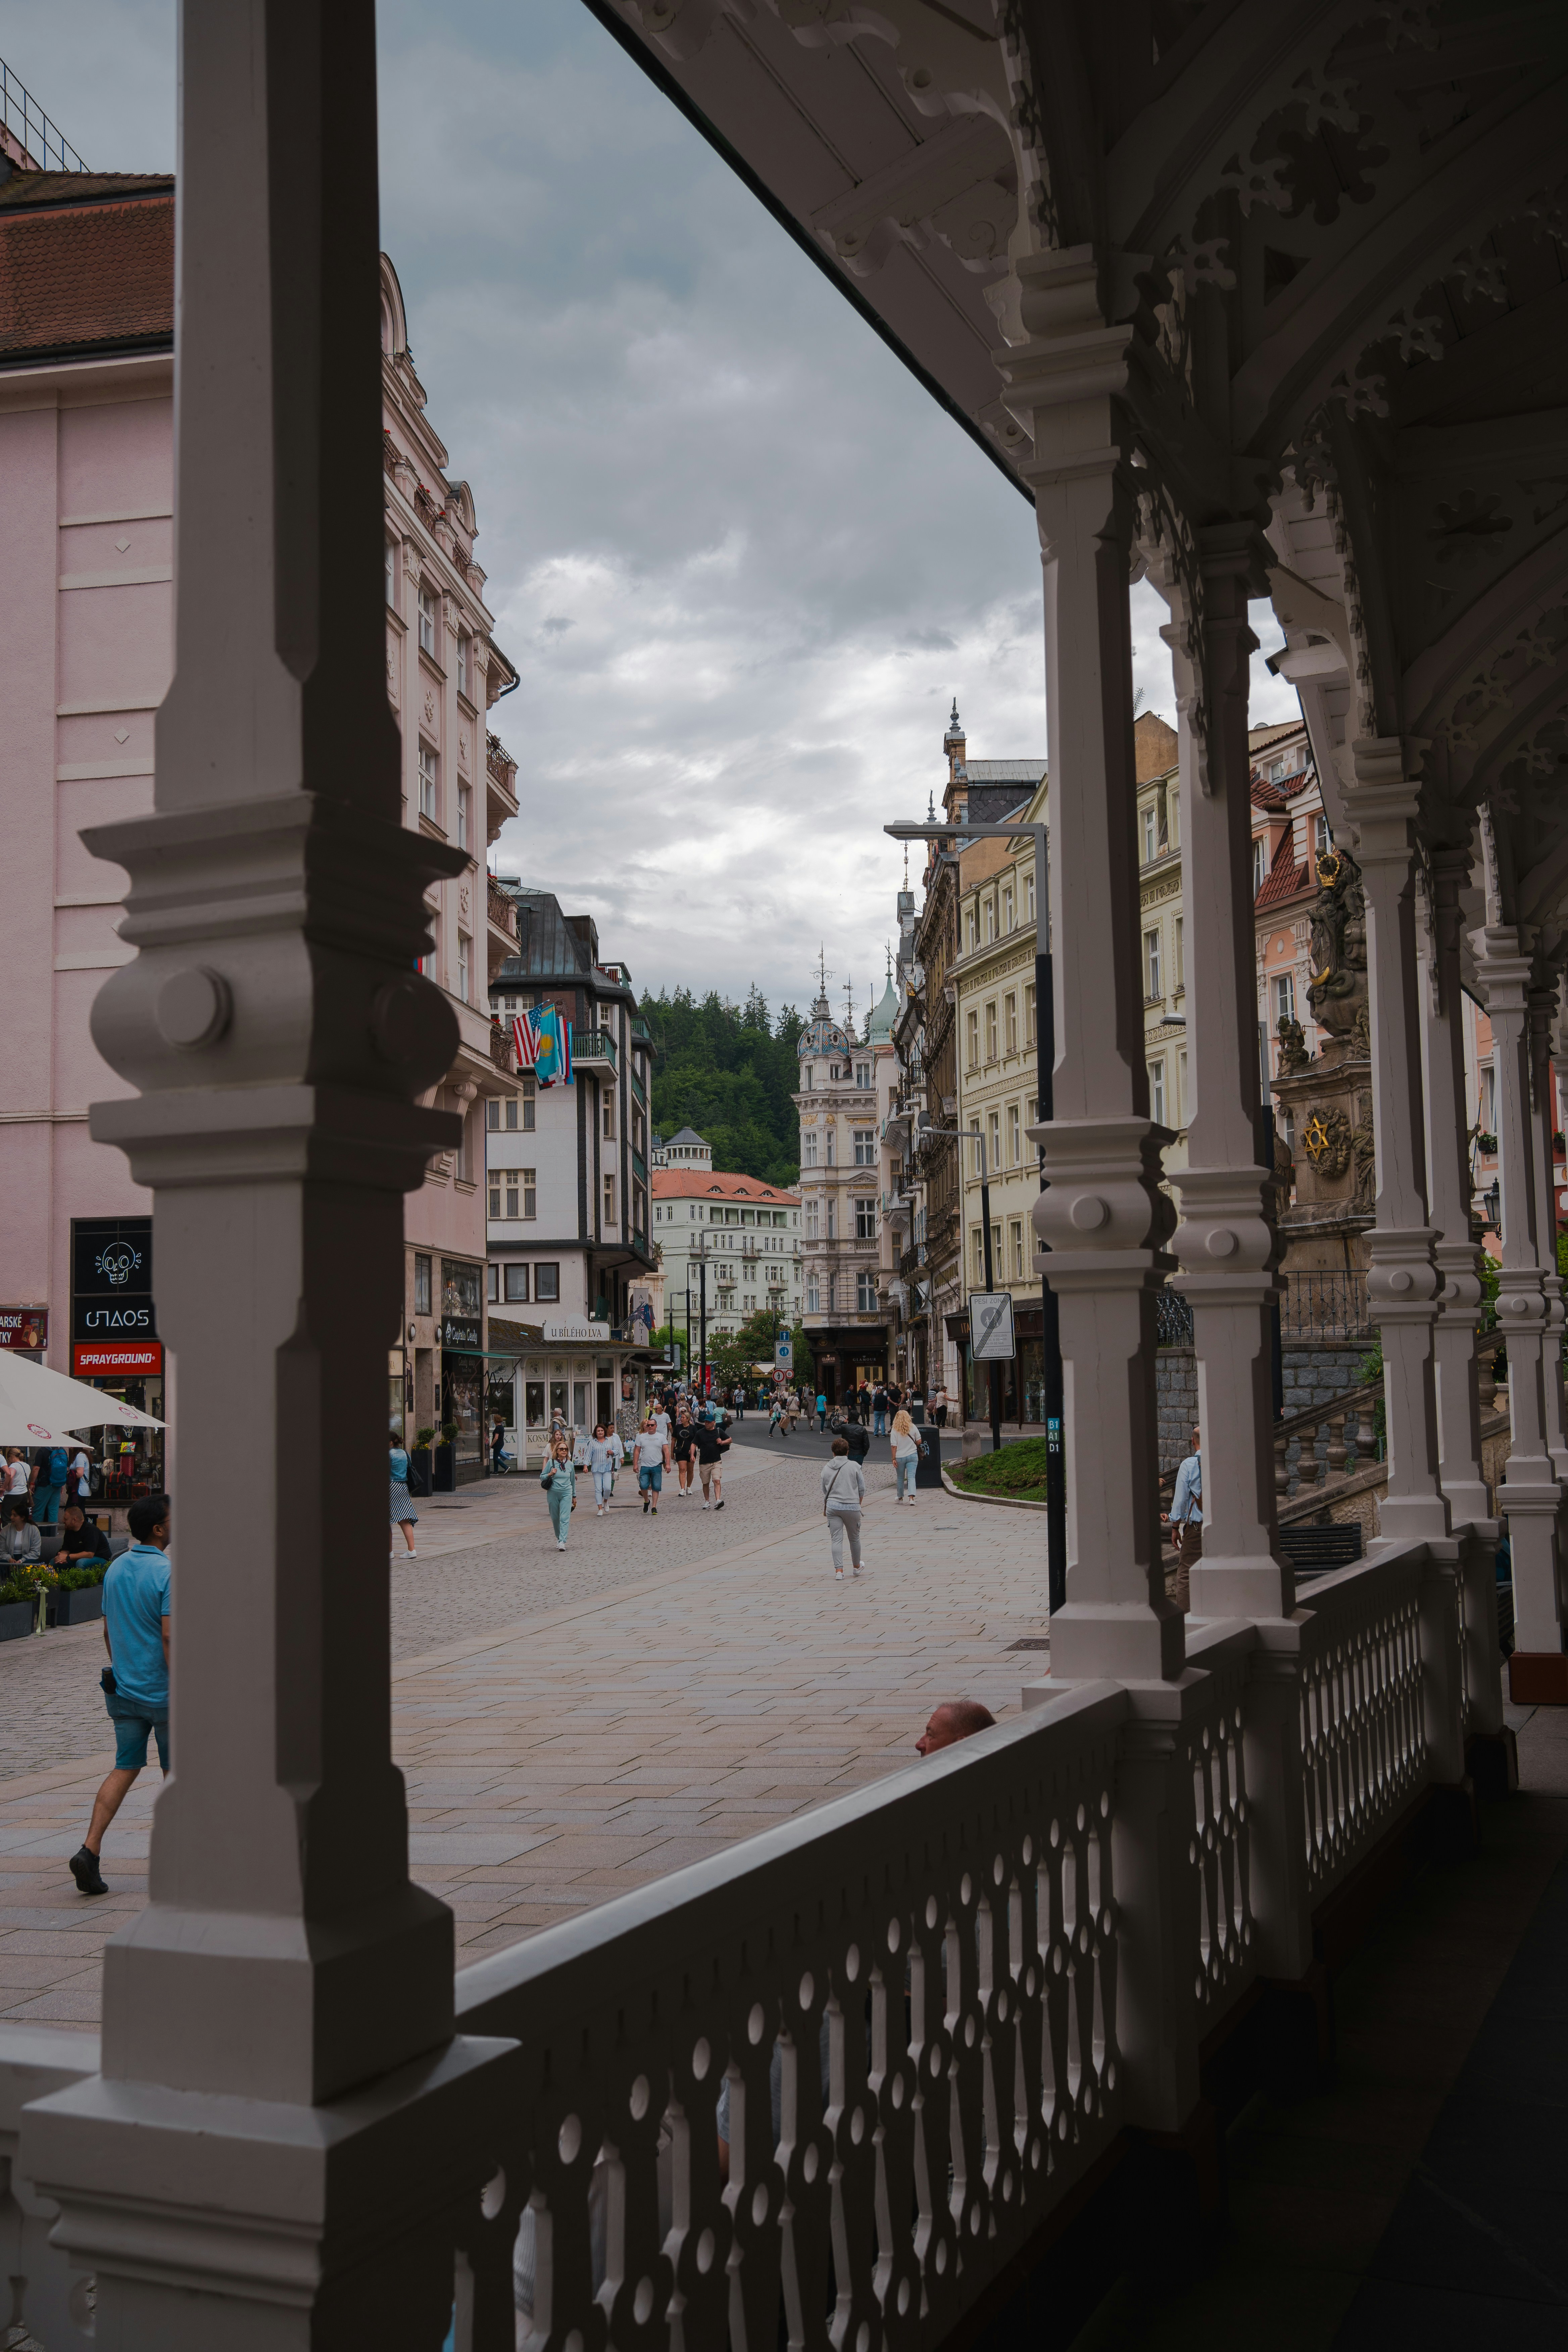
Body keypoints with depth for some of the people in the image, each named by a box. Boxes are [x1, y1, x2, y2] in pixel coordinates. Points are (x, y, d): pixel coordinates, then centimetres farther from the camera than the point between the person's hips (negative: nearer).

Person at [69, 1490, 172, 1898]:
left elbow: (108, 1632, 14)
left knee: (125, 1768, 7)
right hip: (163, 1692, -6)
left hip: (124, 1690, 6)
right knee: (175, 1772, 10)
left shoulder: (115, 1569, 6)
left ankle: (90, 1850, -9)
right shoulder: (167, 1573, -18)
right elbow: (170, 1638, -22)